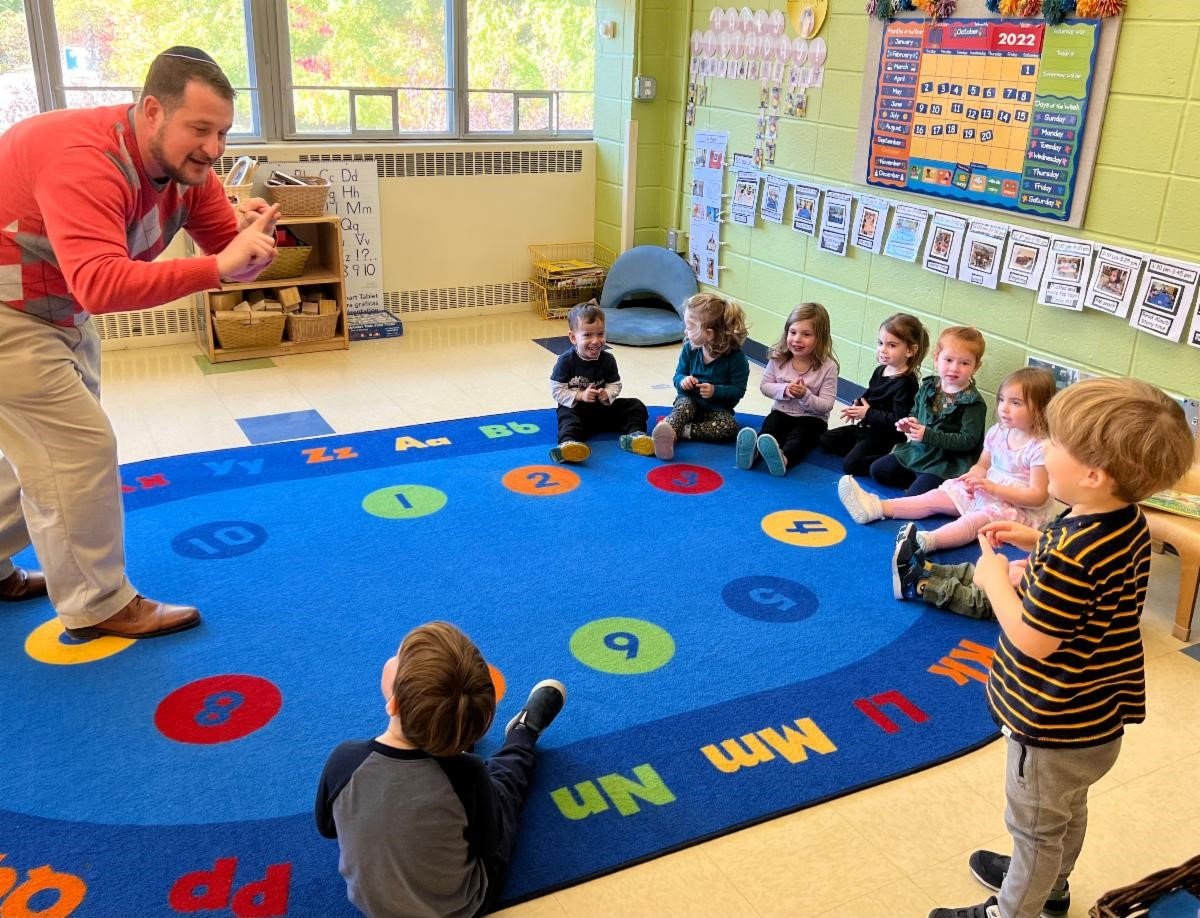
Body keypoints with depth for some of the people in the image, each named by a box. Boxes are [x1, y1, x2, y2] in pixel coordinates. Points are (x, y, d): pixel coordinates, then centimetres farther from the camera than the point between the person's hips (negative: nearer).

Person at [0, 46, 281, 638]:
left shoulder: (185, 165, -7)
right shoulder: (84, 162, -34)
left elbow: (232, 260, -7)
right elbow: (100, 284, -46)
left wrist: (249, 235, -30)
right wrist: (218, 265, -52)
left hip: (56, 308, 10)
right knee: (79, 446, -9)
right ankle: (97, 605, 6)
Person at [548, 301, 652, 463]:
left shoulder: (608, 359, -1)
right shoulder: (566, 360, -12)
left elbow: (615, 384, 4)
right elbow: (557, 390, -13)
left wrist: (608, 394, -19)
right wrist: (580, 396, -24)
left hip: (603, 407, 5)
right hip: (575, 407, -4)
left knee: (636, 406, -6)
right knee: (567, 417, -37)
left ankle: (633, 435, -30)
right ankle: (568, 443, -66)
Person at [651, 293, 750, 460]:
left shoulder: (735, 357, -14)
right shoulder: (689, 349, -4)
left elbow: (738, 390, -11)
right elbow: (678, 376, 4)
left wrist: (715, 391, -27)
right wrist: (683, 381, -20)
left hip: (717, 408, -1)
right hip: (690, 400, 2)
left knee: (730, 426, -31)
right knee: (684, 403, -33)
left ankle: (676, 430, -36)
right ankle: (667, 434, -61)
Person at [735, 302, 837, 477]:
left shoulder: (828, 366, -13)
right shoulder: (778, 358, -5)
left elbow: (826, 405, -11)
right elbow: (764, 386, 3)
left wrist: (805, 395, -29)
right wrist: (785, 390, -17)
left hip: (812, 419, -3)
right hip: (782, 412, 3)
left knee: (799, 435, -33)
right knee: (769, 426, -29)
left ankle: (783, 458, -63)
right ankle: (753, 451, -58)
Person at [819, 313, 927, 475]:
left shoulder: (906, 383, -22)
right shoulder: (880, 371, 4)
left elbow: (899, 420, -27)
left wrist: (868, 413, -20)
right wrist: (857, 405, -2)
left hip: (885, 437, -9)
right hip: (866, 427, 9)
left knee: (851, 465, -21)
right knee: (825, 440, 8)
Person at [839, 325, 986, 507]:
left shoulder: (973, 403, -15)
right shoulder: (927, 387, 3)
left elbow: (968, 441, -19)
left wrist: (928, 435, -24)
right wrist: (910, 424, -6)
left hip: (947, 462, -8)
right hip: (918, 450, 8)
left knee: (914, 495, -29)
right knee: (878, 470, 5)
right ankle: (920, 481, 2)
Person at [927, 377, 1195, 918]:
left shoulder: (1074, 555, -36)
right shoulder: (1127, 520, -7)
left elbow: (1031, 641, -29)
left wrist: (994, 577, -16)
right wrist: (1036, 542, -1)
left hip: (1056, 723, -9)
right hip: (1095, 710, 9)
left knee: (1036, 825, 15)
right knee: (1068, 810, 31)